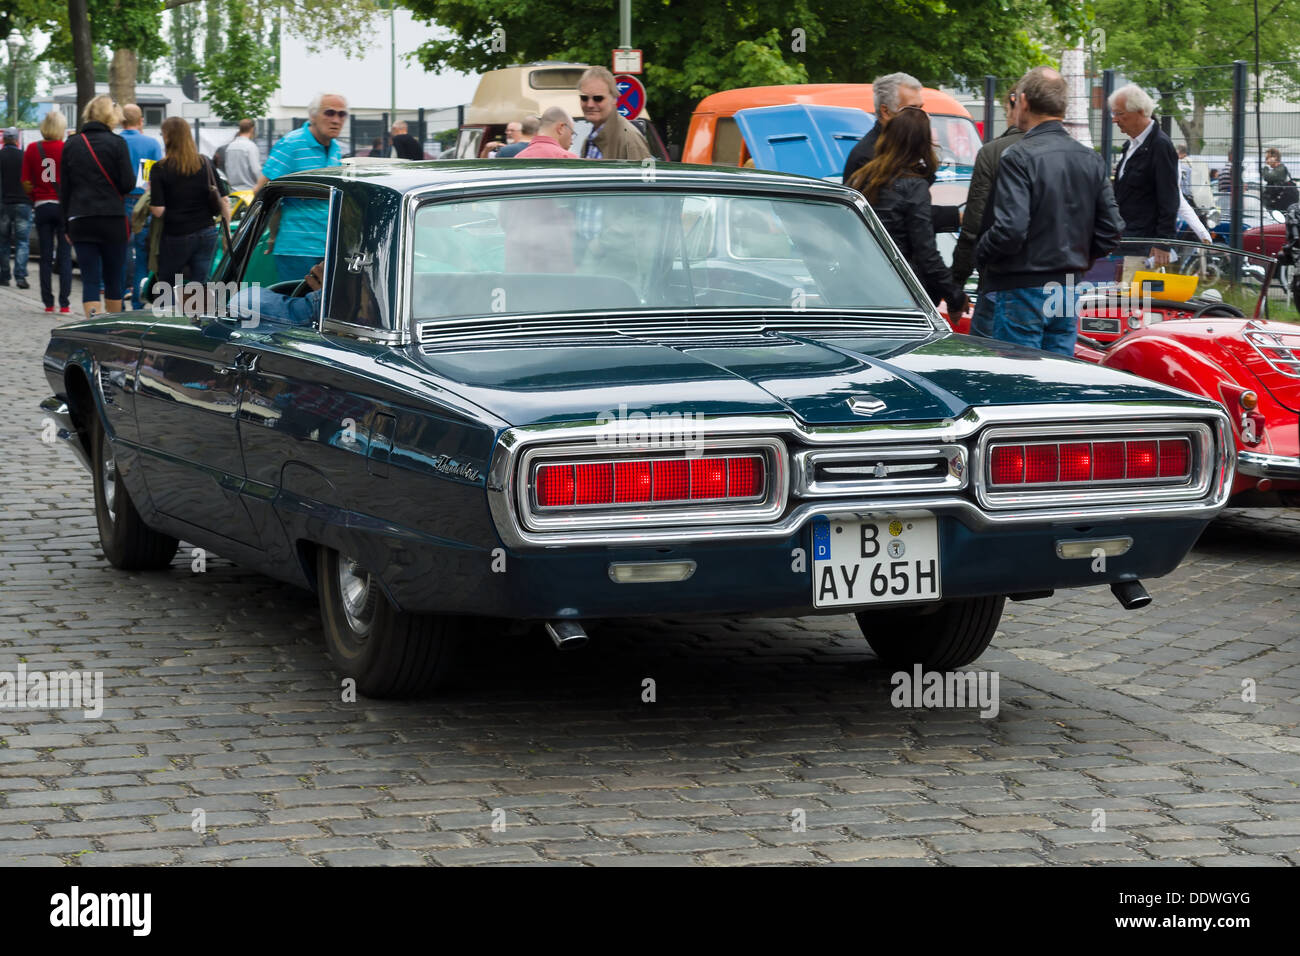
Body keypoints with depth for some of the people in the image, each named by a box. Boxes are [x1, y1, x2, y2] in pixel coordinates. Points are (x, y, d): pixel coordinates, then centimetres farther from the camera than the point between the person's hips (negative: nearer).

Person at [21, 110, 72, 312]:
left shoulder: (32, 149, -2)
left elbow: (26, 183, 1)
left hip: (42, 206, 2)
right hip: (64, 205, -2)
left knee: (46, 257, 8)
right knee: (65, 256, 2)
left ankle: (48, 303, 8)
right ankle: (64, 303, -2)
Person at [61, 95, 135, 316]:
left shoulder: (71, 144, 7)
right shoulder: (116, 143, -4)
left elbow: (64, 189, 9)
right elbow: (128, 184, -8)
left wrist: (66, 223, 14)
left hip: (80, 221, 2)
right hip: (112, 220, -2)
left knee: (90, 280, -1)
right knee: (113, 279, 11)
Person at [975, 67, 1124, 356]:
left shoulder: (1019, 157, -14)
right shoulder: (1091, 159, 7)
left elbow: (1010, 229, -22)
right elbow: (1111, 230, 8)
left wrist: (980, 256, -4)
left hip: (1022, 289, -7)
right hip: (1069, 289, 7)